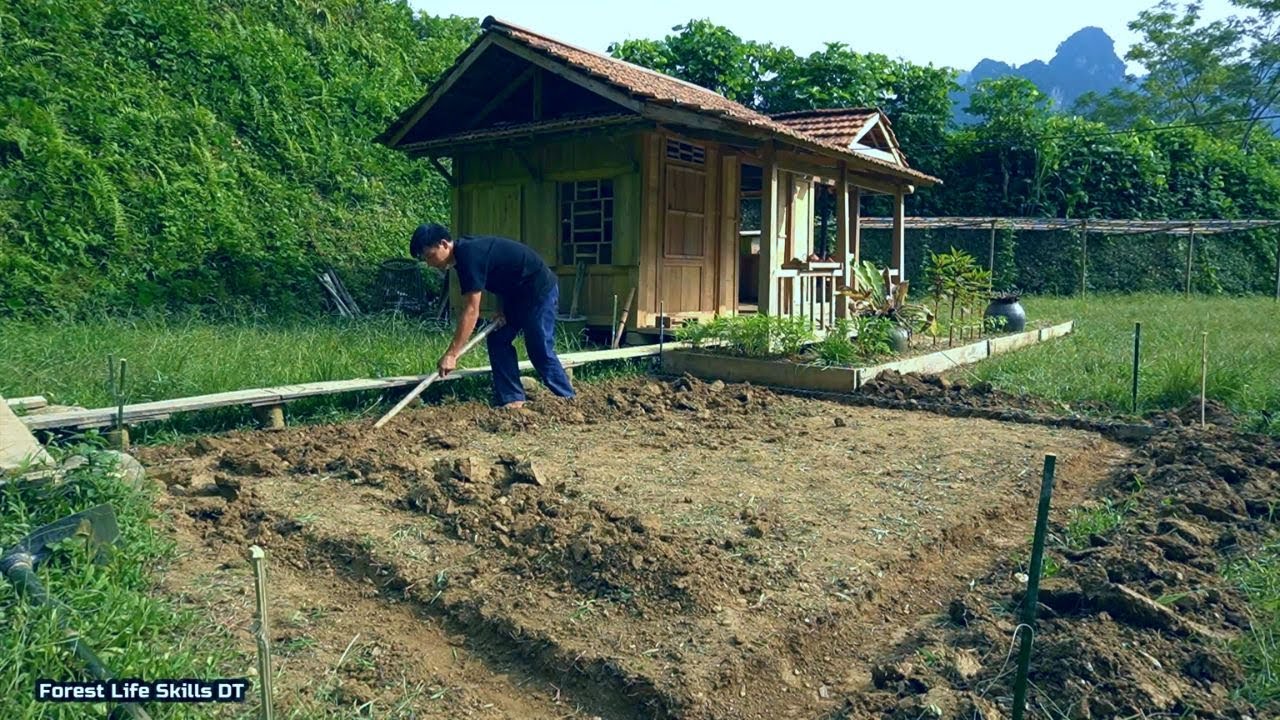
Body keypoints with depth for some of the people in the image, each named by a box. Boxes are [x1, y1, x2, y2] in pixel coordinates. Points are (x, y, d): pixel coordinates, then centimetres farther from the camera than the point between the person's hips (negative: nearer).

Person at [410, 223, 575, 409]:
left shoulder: (469, 256, -27)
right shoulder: (466, 250, 2)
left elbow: (471, 311, -31)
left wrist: (451, 354, -31)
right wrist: (502, 310, 1)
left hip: (540, 291, -10)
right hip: (517, 293, 10)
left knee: (540, 351, -6)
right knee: (497, 341, 6)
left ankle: (568, 400, 7)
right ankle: (512, 399, 7)